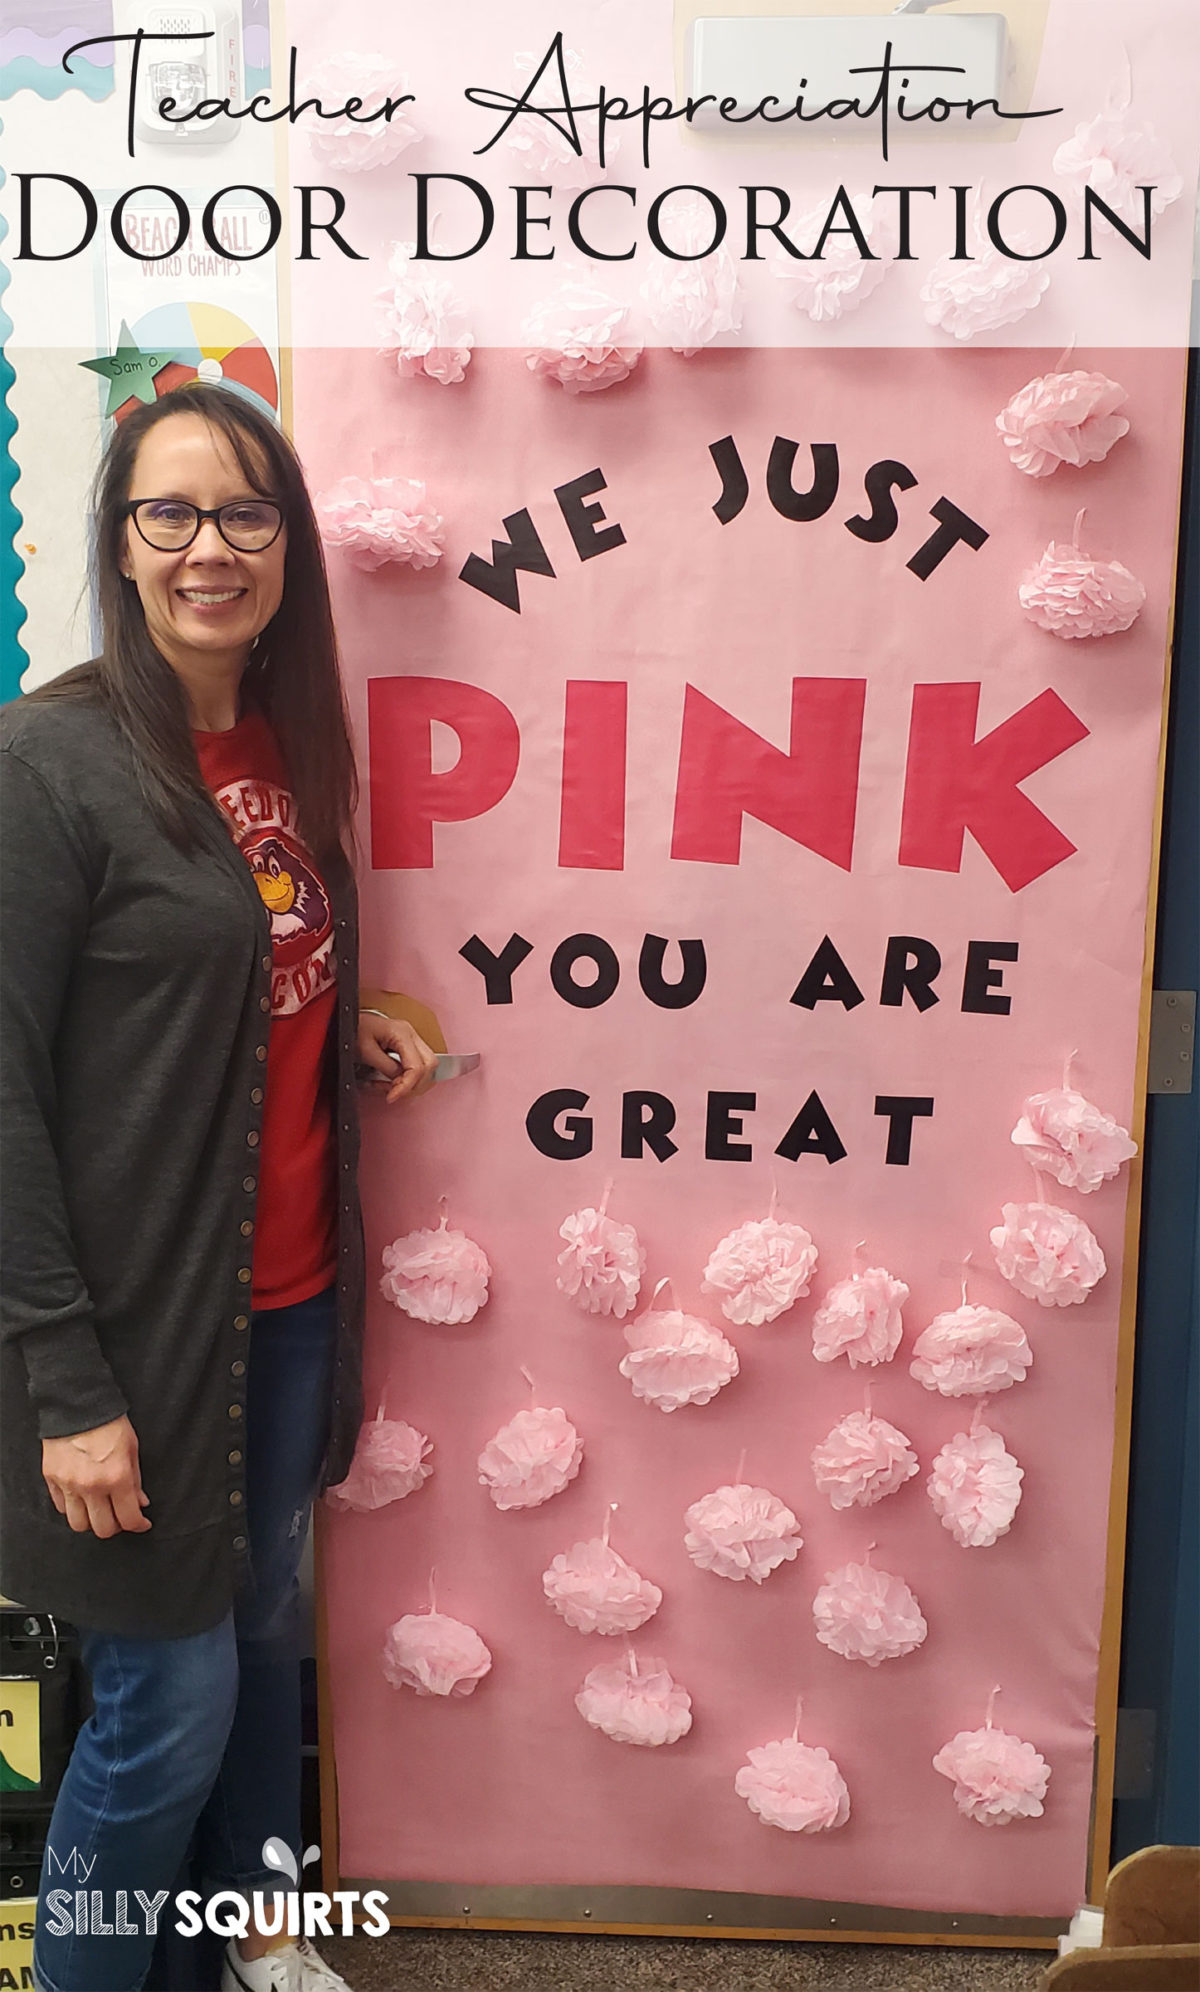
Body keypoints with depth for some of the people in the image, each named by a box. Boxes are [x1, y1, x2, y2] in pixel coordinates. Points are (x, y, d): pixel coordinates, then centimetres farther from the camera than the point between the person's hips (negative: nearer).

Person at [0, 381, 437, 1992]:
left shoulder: (281, 743, 6)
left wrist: (351, 1034, 1)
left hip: (290, 1296, 7)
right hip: (138, 1317, -7)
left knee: (261, 1625, 23)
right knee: (169, 1704, 6)